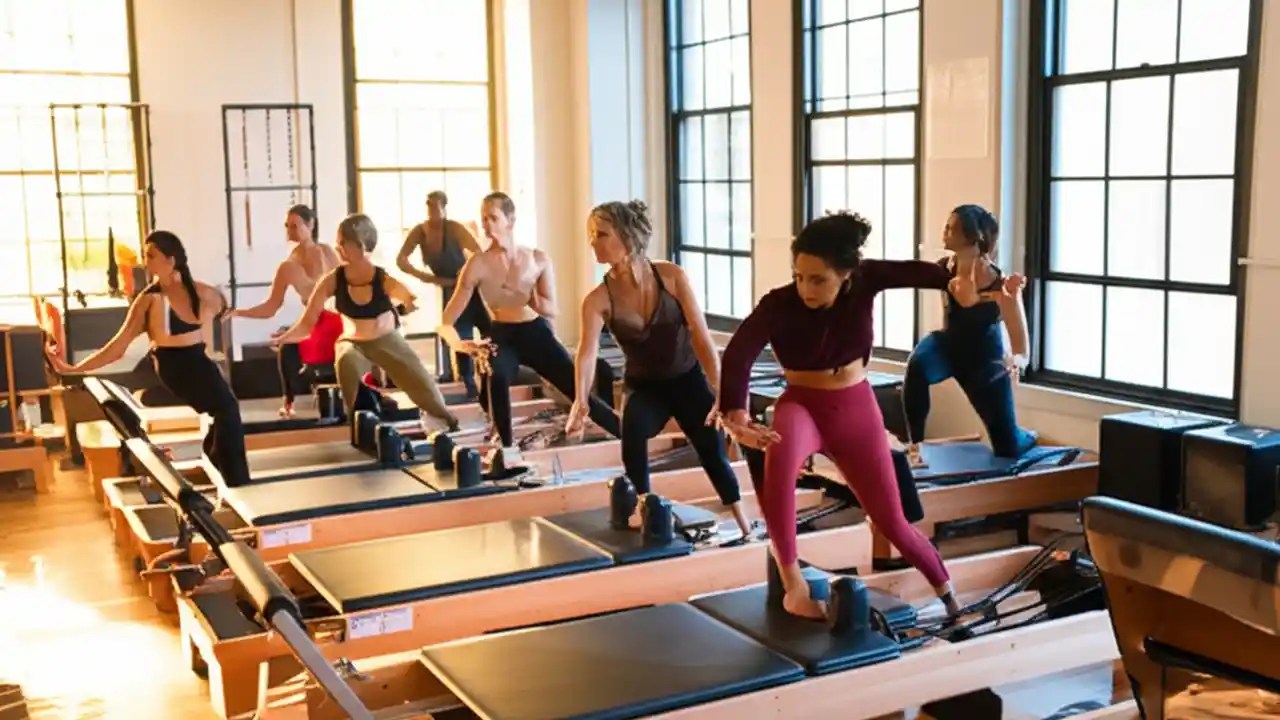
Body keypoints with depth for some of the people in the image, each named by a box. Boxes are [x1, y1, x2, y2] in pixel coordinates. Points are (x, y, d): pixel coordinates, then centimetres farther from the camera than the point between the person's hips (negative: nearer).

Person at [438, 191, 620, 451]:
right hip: (502, 335, -2)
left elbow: (551, 309, -3)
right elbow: (447, 320, -12)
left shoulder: (538, 259, -4)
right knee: (497, 379, -35)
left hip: (536, 332, 2)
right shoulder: (478, 264, -11)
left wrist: (522, 294, -21)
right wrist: (458, 343, -34)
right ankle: (508, 448, -19)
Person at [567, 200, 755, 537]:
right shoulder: (598, 300, -18)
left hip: (688, 378, 0)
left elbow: (701, 336, -20)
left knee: (714, 453, 0)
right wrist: (580, 400, -50)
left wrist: (722, 391, -26)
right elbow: (587, 352, -32)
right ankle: (642, 505, -14)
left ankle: (745, 527, 21)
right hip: (644, 385, 0)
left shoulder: (672, 277, -19)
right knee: (633, 427, -32)